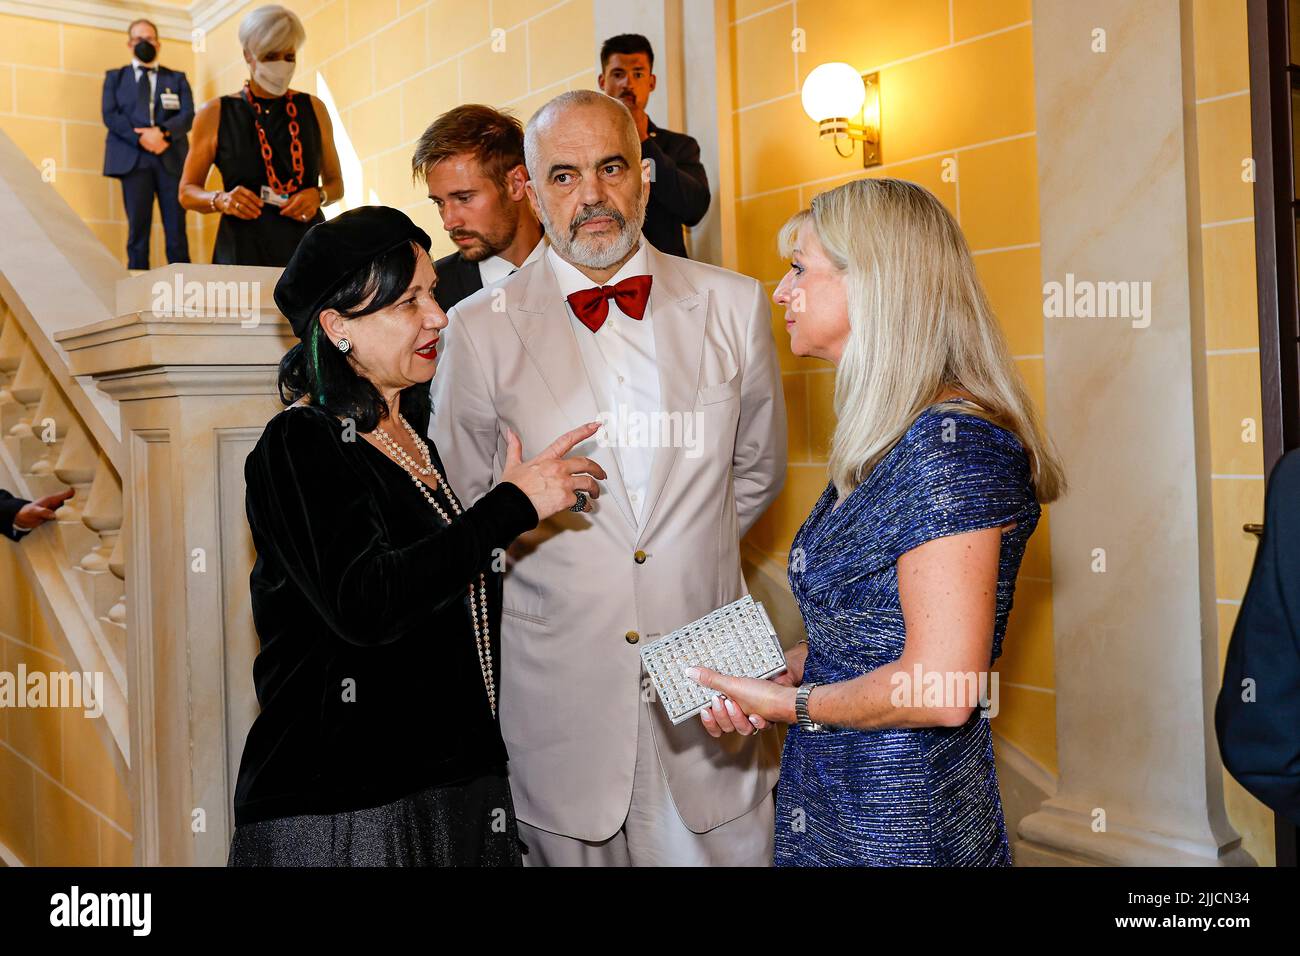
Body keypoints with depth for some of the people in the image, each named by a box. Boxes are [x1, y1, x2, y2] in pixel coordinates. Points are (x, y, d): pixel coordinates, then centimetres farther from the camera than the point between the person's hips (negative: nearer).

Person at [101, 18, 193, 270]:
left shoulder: (177, 78, 19)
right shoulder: (115, 77, 18)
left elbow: (188, 115, 3)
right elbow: (110, 115, 3)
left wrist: (162, 132, -16)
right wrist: (141, 138, -13)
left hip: (171, 158, 1)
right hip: (133, 158, 0)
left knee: (176, 229, -4)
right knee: (138, 228, -3)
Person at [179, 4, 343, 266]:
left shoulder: (313, 109, 6)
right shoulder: (215, 114, 1)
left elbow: (335, 183, 14)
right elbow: (187, 192, 5)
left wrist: (318, 196, -9)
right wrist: (220, 200, -16)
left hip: (307, 247, 2)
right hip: (243, 252, -1)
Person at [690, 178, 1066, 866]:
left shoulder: (952, 445, -22)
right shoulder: (888, 438, 7)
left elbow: (940, 689, -26)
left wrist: (791, 702, -14)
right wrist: (781, 668, 0)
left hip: (901, 830, -8)